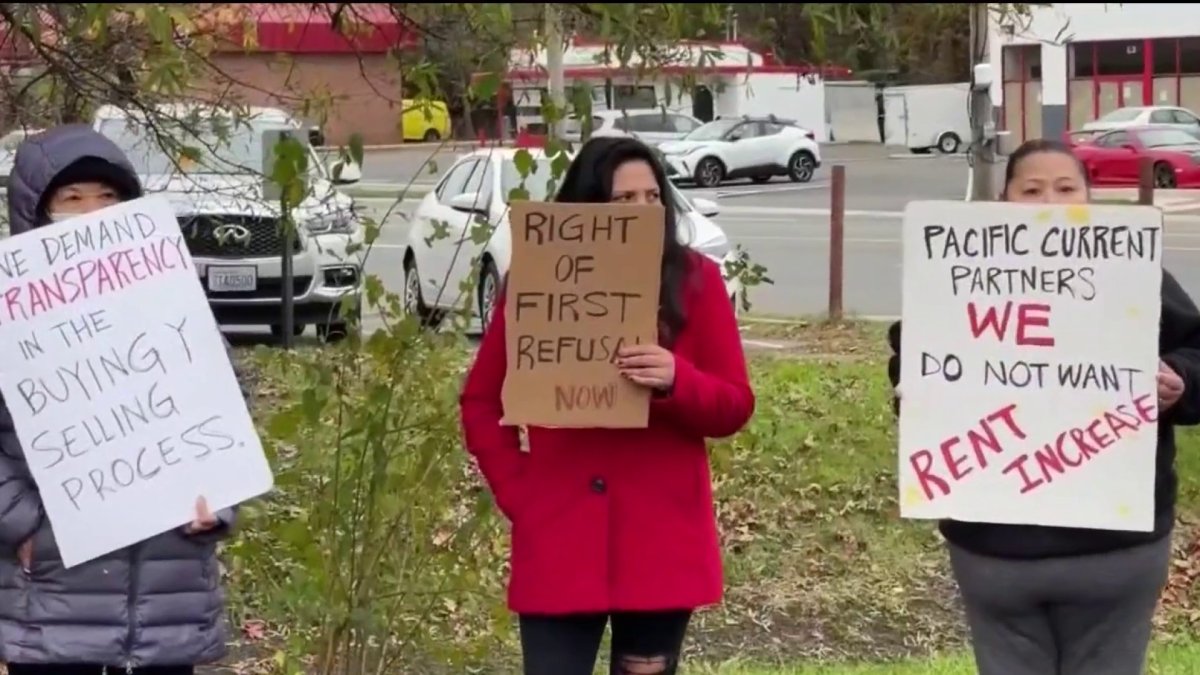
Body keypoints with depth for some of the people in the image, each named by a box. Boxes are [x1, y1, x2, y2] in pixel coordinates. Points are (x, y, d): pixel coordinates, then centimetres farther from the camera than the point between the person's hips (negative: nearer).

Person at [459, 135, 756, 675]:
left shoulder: (695, 280, 0)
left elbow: (734, 406, -1)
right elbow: (480, 402, 9)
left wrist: (677, 381, -21)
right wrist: (516, 491, -2)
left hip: (662, 541, 0)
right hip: (558, 542, 0)